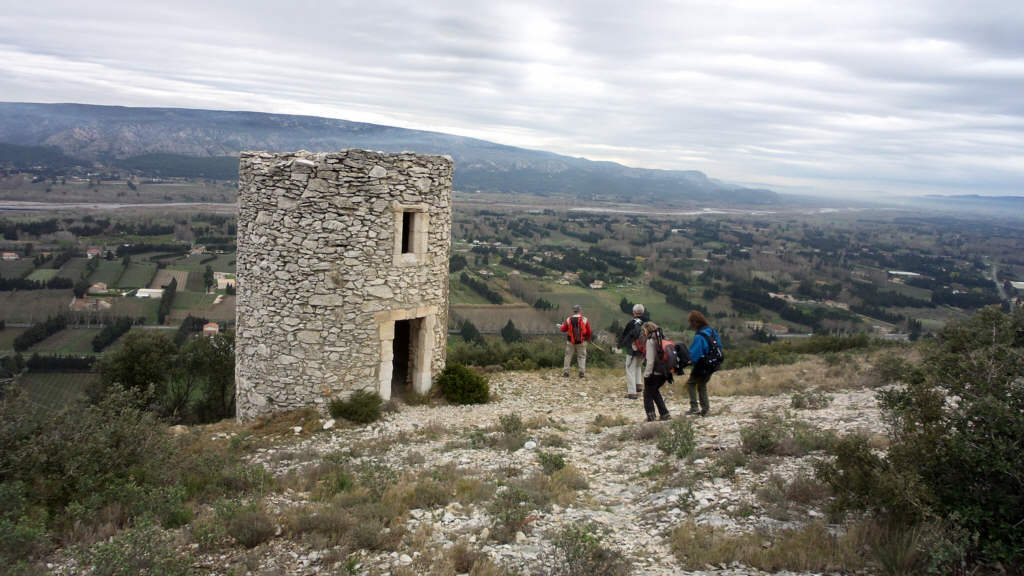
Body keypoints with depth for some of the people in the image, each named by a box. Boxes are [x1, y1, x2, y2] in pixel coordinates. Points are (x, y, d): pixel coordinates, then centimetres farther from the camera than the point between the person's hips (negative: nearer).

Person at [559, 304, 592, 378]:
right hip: (581, 342, -1)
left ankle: (565, 372, 9)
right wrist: (588, 339, 19)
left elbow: (563, 329, 7)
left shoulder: (569, 319, -4)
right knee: (582, 357, 7)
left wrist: (561, 326, 30)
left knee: (568, 356, 10)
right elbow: (589, 332, 0)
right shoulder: (584, 319, -6)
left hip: (570, 341, 1)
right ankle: (582, 372, -2)